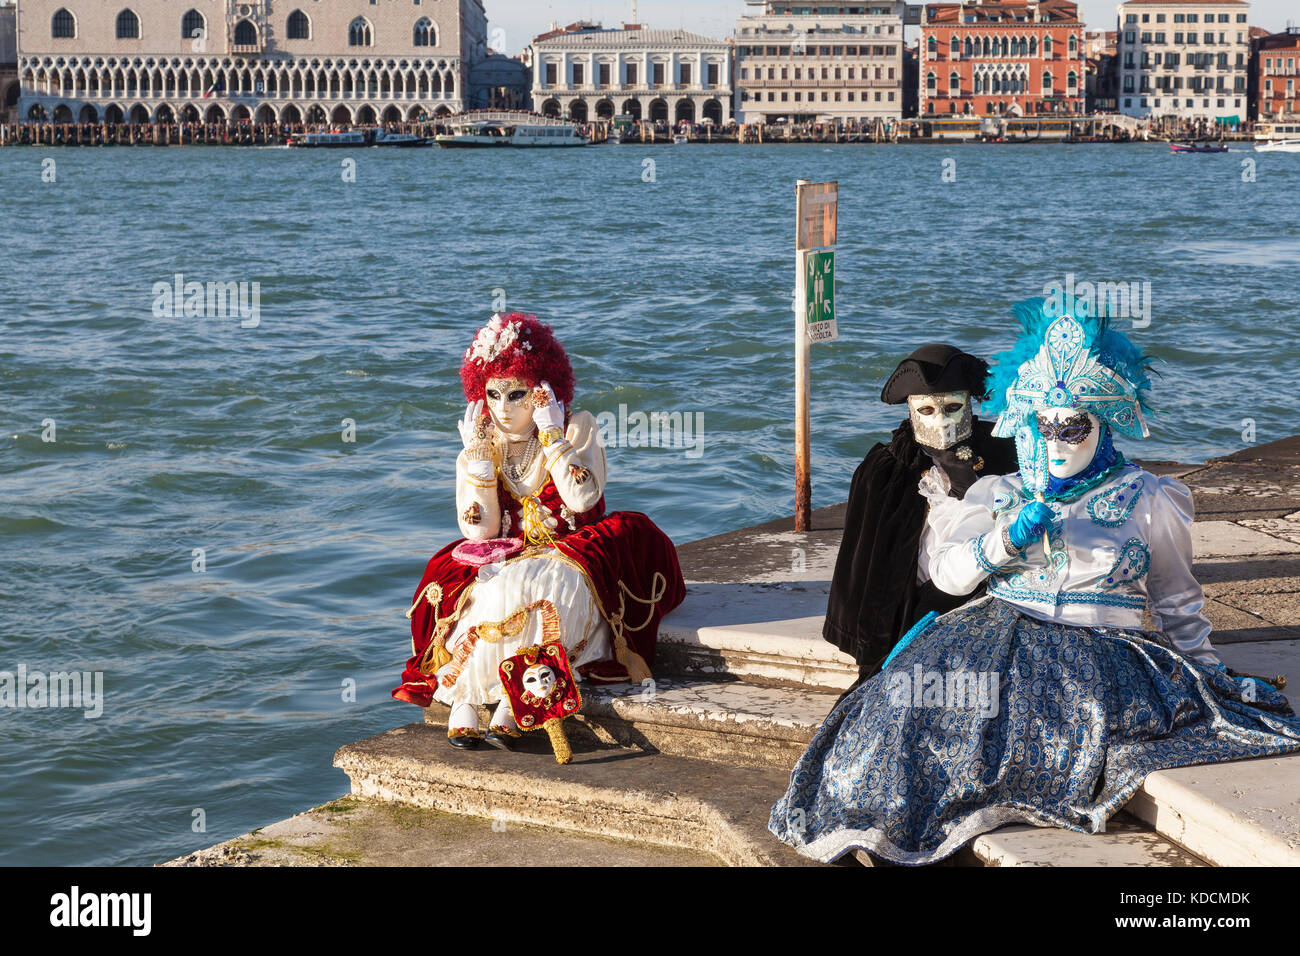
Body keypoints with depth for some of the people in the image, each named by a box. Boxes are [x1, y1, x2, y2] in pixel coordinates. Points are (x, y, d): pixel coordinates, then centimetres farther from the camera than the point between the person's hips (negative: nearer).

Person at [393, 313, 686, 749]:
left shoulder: (577, 428, -2)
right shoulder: (479, 446, 5)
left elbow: (582, 499, -19)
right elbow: (480, 532, -5)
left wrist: (550, 435, -16)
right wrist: (477, 455, -8)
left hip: (571, 559, -3)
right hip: (503, 563, 3)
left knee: (531, 587, -34)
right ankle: (463, 700, -31)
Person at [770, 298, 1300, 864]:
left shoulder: (1146, 500, 13)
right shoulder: (1000, 494, 18)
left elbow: (1176, 603, 19)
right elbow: (946, 572, 8)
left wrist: (1208, 673, 12)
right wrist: (1004, 540, -9)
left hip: (1105, 649, -2)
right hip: (1002, 633, 2)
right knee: (927, 681, -28)